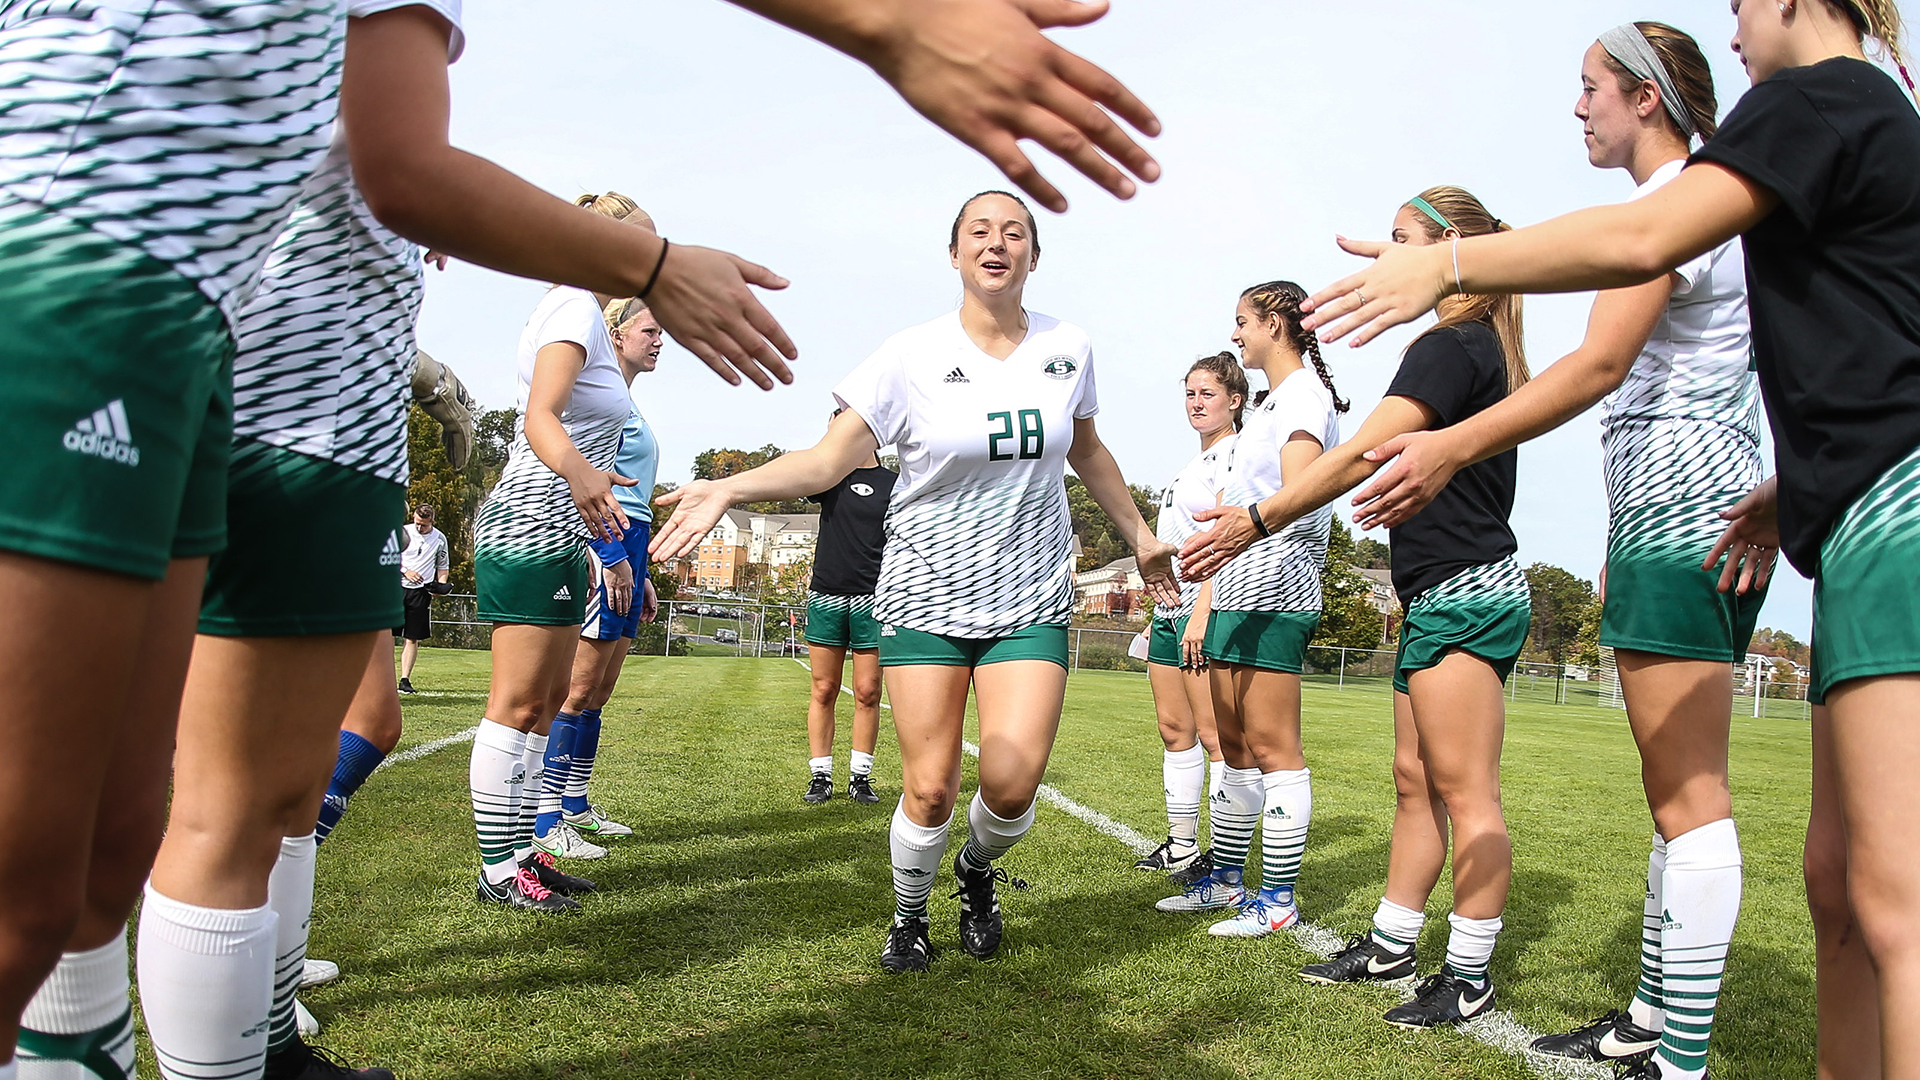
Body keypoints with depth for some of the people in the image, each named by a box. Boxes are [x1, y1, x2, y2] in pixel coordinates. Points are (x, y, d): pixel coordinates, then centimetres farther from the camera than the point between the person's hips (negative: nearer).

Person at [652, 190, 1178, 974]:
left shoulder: (1067, 348, 2)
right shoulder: (911, 356, -8)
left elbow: (1087, 453, 19)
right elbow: (827, 460, -14)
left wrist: (1141, 536, 26)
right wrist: (727, 487, -29)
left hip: (1031, 600, 2)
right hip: (926, 594, -2)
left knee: (1012, 783, -12)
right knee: (930, 789, -4)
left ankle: (977, 870, 25)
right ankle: (908, 915, 27)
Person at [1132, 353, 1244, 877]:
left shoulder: (1234, 455, -6)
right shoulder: (1196, 461, 22)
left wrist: (1202, 612, -25)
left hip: (1206, 606, -9)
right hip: (1170, 606, 9)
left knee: (1214, 735, -9)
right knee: (1174, 728, 9)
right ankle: (1181, 846, 17)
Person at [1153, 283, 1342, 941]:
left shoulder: (1304, 392, -7)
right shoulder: (1271, 402, 24)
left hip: (1275, 590, -10)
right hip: (1236, 588, 10)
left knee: (1271, 744, -8)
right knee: (1234, 743, 12)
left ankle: (1278, 899, -1)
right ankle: (1227, 878, 21)